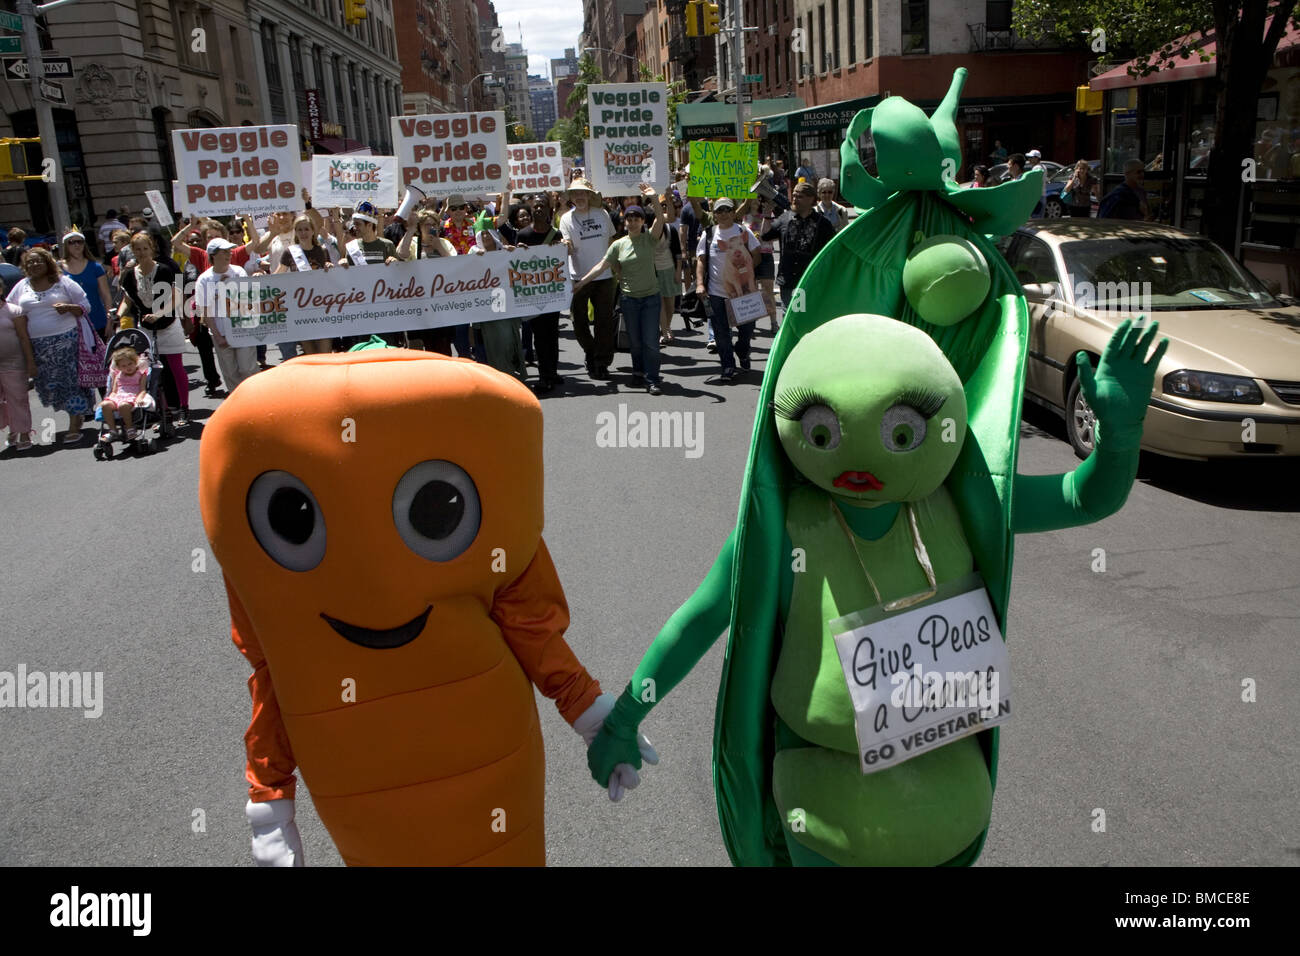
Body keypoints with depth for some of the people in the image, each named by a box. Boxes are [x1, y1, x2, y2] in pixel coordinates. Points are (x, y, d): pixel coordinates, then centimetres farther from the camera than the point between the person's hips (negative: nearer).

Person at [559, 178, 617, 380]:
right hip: (579, 277, -1)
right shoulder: (567, 218, 0)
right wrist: (566, 245, -31)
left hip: (604, 275, 1)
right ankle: (592, 354, 28)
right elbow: (569, 250, -9)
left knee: (605, 320, 1)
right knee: (579, 322, 4)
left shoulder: (602, 214, 6)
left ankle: (601, 363, 12)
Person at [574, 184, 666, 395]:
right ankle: (639, 371, 29)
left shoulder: (650, 238, -2)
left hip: (651, 296, -2)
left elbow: (660, 218, -17)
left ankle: (652, 379, 1)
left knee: (650, 340, -5)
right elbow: (602, 265, 3)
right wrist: (581, 282, -2)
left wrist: (653, 198, -33)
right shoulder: (618, 244, 4)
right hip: (629, 297, 2)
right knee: (634, 340, 10)